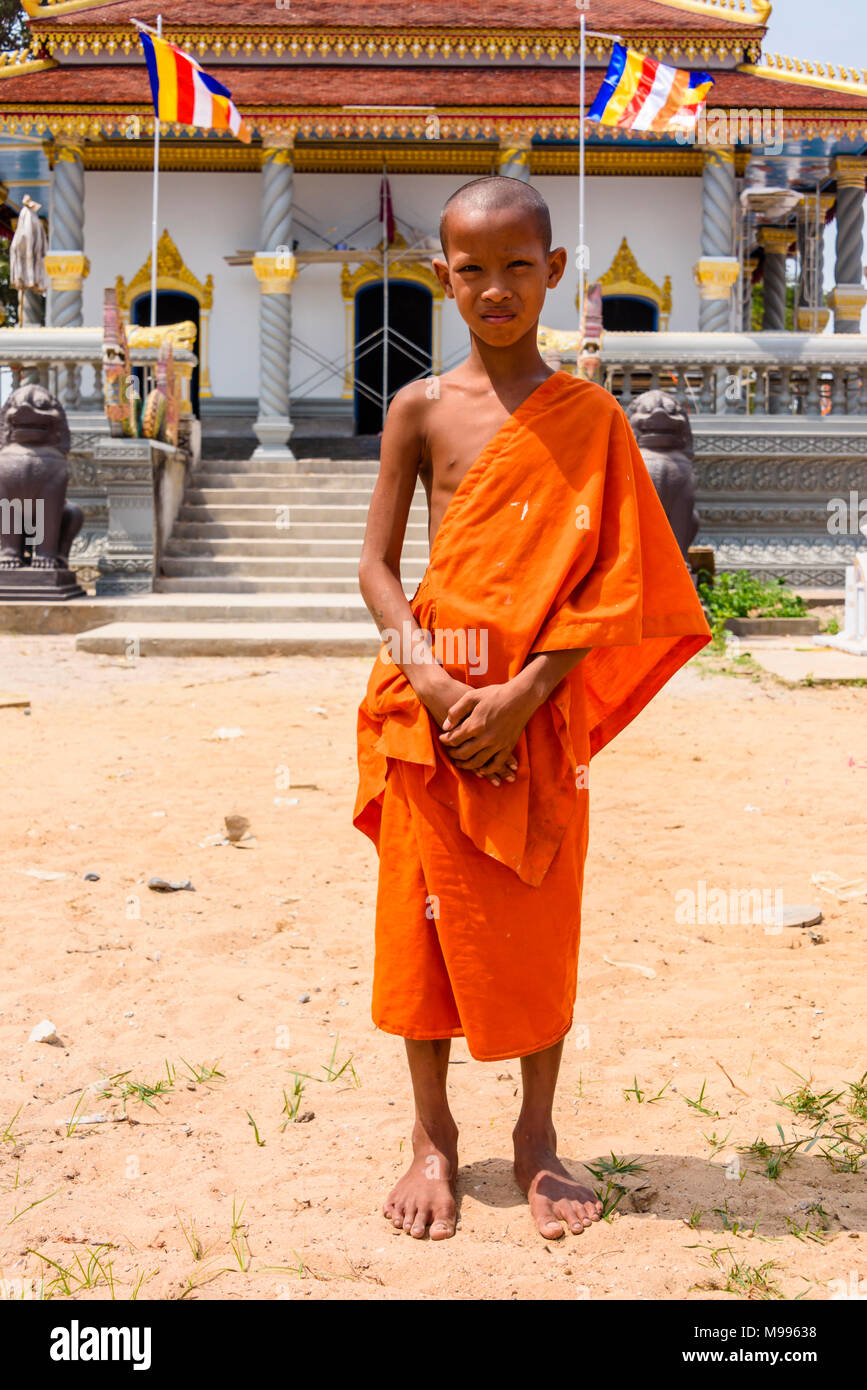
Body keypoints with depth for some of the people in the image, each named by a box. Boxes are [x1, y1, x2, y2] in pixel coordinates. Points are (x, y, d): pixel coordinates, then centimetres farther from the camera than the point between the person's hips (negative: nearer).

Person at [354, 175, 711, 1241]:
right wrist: (433, 681, -15)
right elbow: (377, 567, 0)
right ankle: (433, 1135, 24)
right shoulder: (421, 408, 2)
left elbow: (606, 585, -4)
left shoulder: (589, 416, 0)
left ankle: (537, 1139, 25)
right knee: (430, 913, 8)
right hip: (433, 703, 1)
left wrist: (524, 694, -15)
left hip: (543, 707, 0)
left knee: (542, 923, 8)